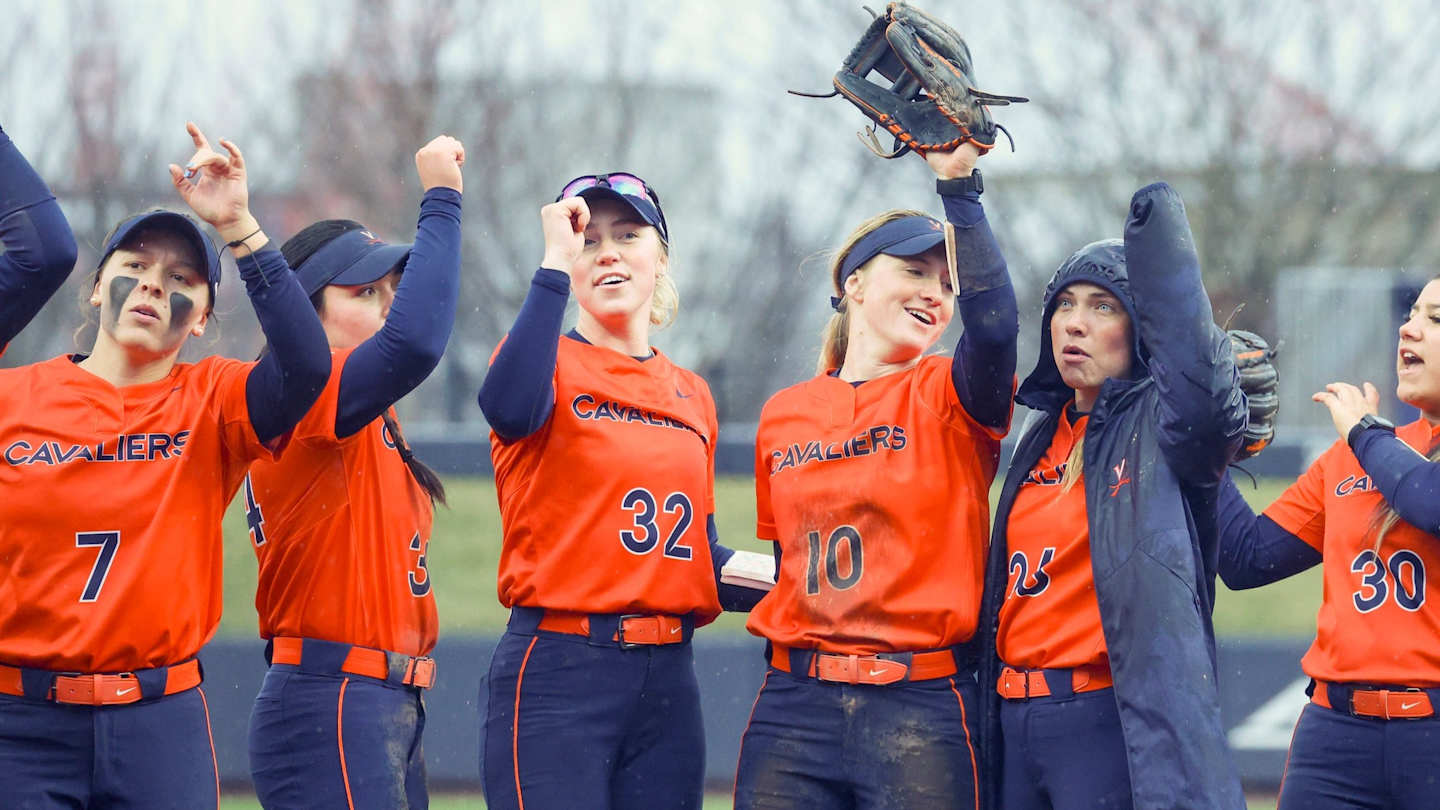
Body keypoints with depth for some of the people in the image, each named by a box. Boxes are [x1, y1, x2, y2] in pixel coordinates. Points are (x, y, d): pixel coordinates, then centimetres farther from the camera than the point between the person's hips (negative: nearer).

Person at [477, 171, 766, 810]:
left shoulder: (693, 396, 16)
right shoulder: (553, 364, 0)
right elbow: (510, 408, -26)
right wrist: (556, 262, -22)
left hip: (667, 678, 6)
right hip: (558, 670, -6)